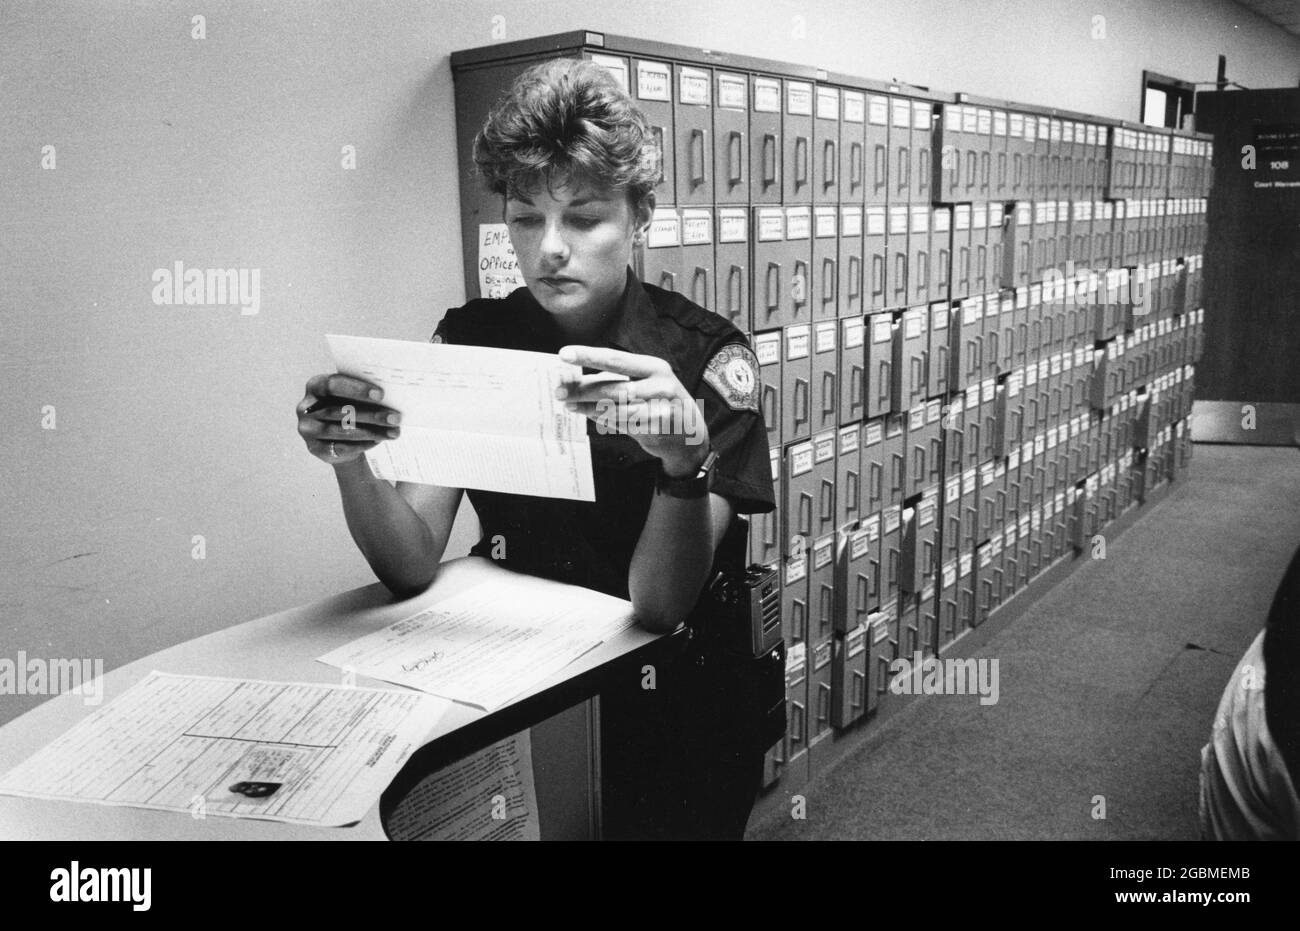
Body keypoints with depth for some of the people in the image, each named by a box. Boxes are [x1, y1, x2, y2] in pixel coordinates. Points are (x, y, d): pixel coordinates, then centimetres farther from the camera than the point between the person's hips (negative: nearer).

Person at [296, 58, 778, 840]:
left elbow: (659, 606, -18)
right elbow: (410, 565, -6)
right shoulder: (473, 338, 0)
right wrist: (351, 461, -25)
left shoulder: (708, 357, -11)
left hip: (669, 711, -2)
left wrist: (684, 460, -36)